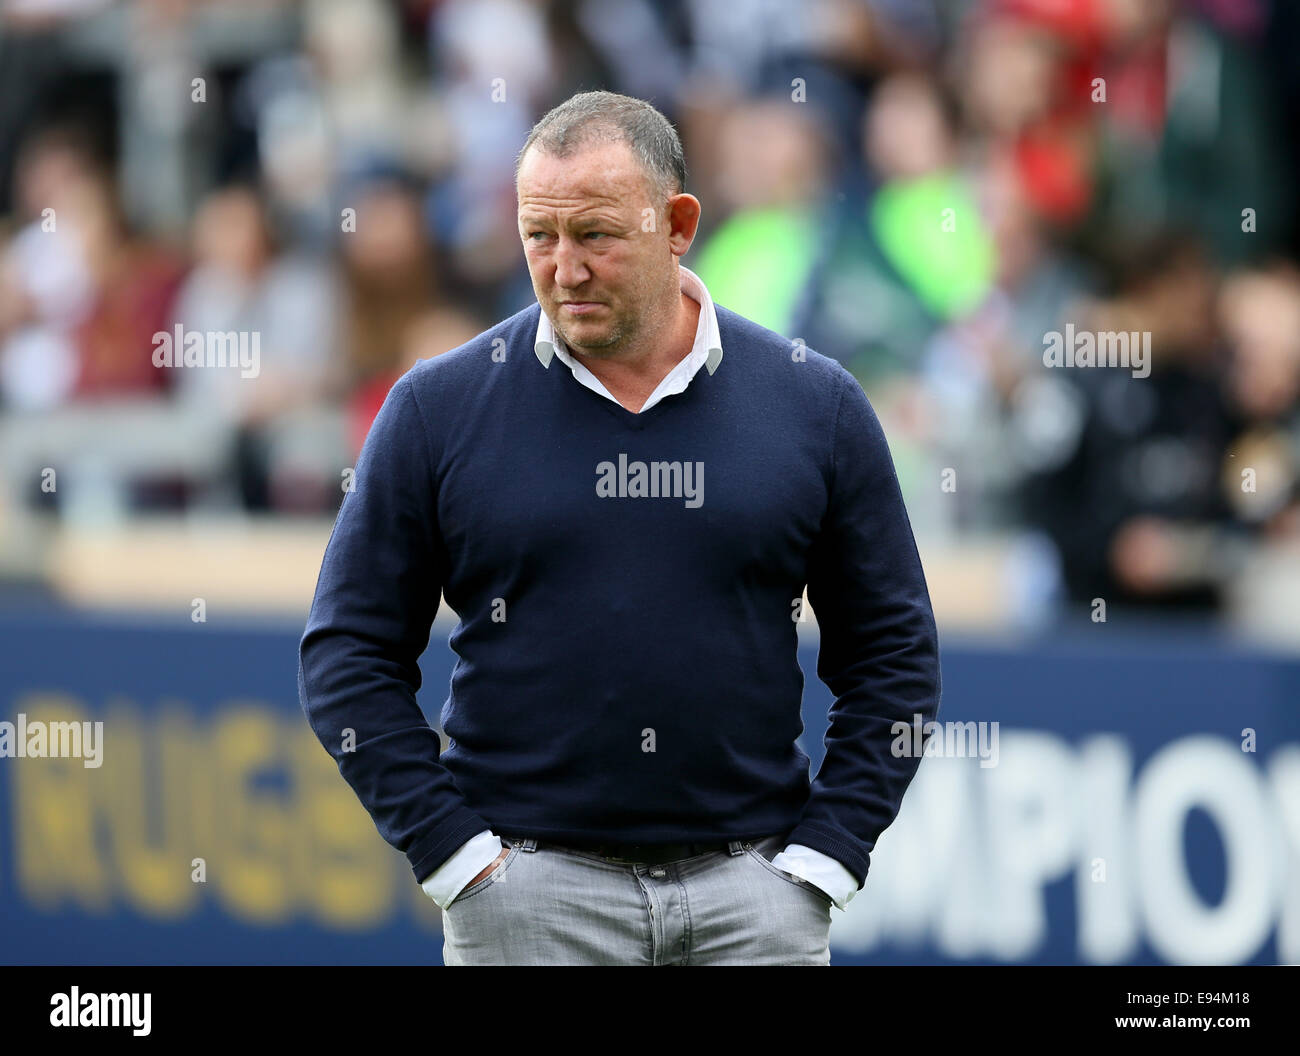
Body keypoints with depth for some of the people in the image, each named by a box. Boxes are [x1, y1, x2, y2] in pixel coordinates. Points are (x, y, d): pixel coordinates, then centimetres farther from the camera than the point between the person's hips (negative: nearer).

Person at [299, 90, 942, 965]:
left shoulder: (815, 404, 6)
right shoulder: (439, 407, 3)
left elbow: (895, 654, 10)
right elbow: (351, 654, 4)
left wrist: (823, 856, 1)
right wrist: (451, 848, -5)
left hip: (752, 892, 1)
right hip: (527, 890, -1)